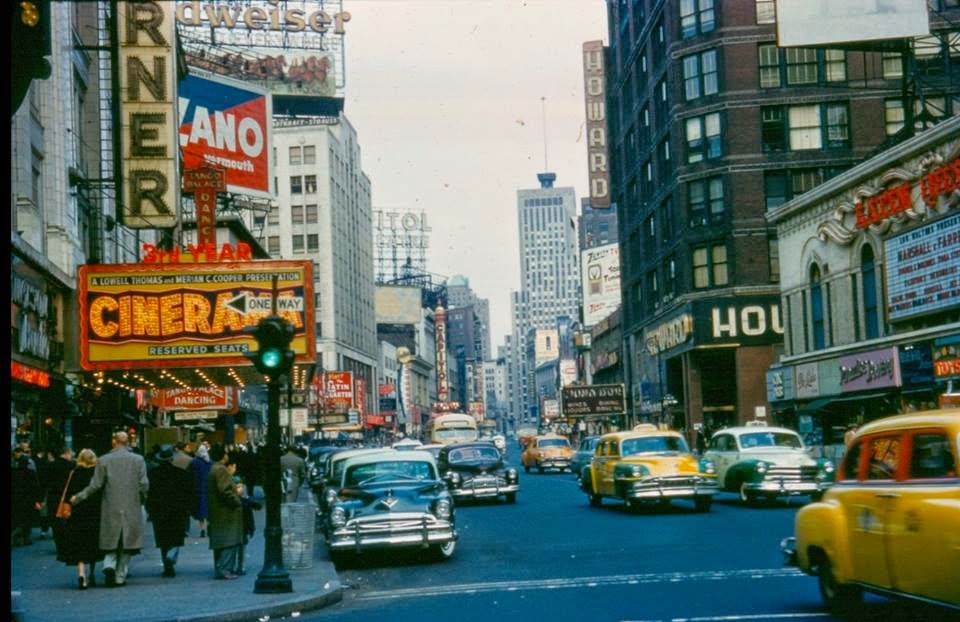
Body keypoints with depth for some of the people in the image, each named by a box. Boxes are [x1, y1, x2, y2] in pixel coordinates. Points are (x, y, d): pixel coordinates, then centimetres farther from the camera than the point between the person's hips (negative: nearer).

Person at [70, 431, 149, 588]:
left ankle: (109, 565, -13)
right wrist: (141, 500, 13)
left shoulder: (103, 461, -3)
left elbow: (95, 485, -4)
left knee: (111, 541, 11)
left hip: (111, 509, 0)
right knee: (126, 544, 9)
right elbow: (144, 485, -4)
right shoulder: (138, 459, -2)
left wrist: (78, 498, 8)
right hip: (132, 509, 0)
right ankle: (120, 576, 9)